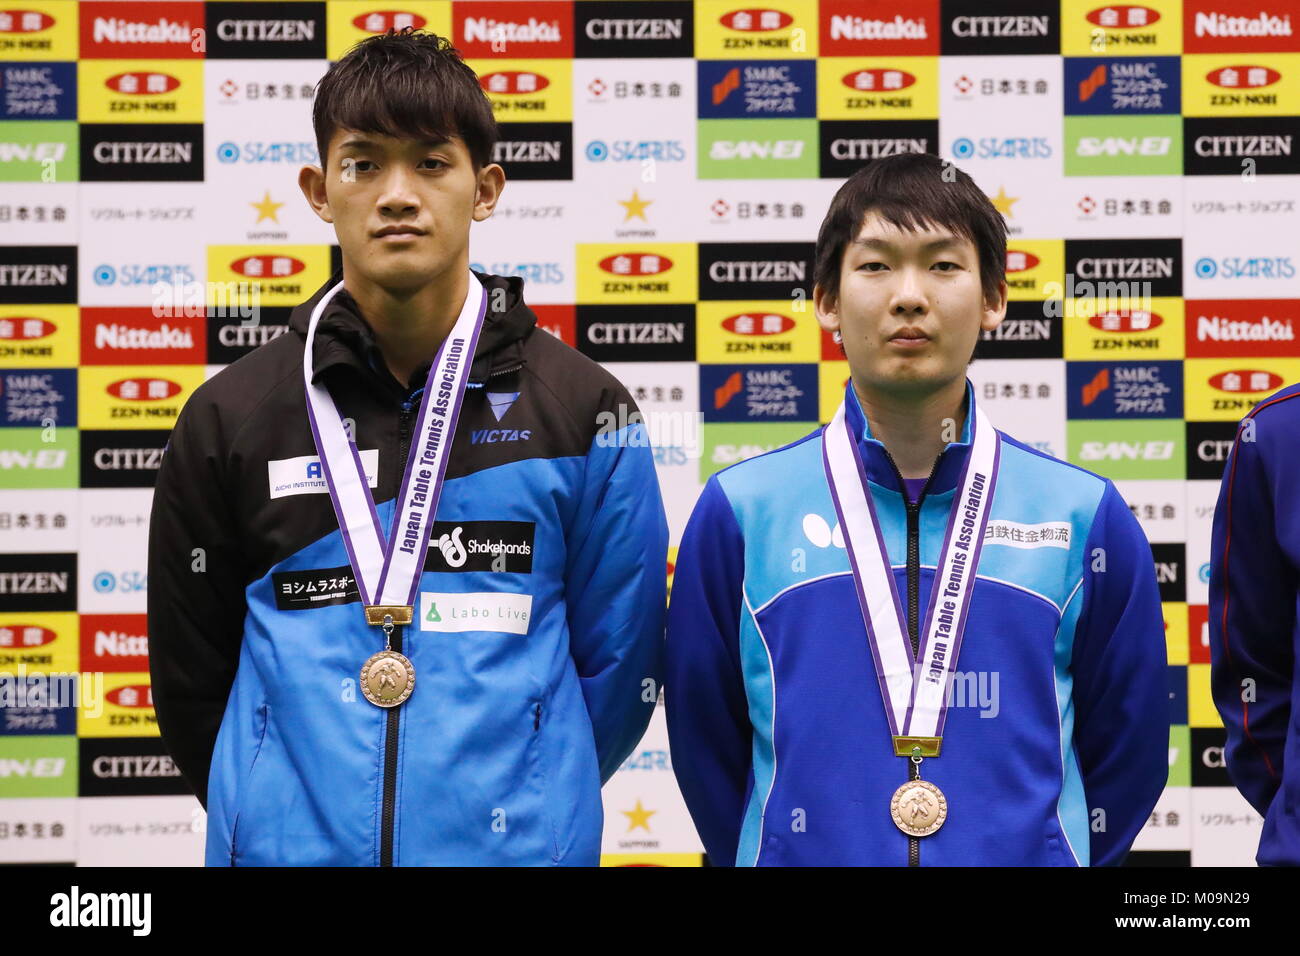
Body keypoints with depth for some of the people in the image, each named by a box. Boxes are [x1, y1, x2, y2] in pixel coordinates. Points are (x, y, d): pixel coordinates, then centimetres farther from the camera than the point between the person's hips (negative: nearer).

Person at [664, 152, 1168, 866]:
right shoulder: (740, 512, -4)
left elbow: (1128, 750, 5)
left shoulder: (1086, 515, -2)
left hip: (1026, 856, 0)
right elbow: (705, 747, 2)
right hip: (807, 855, 0)